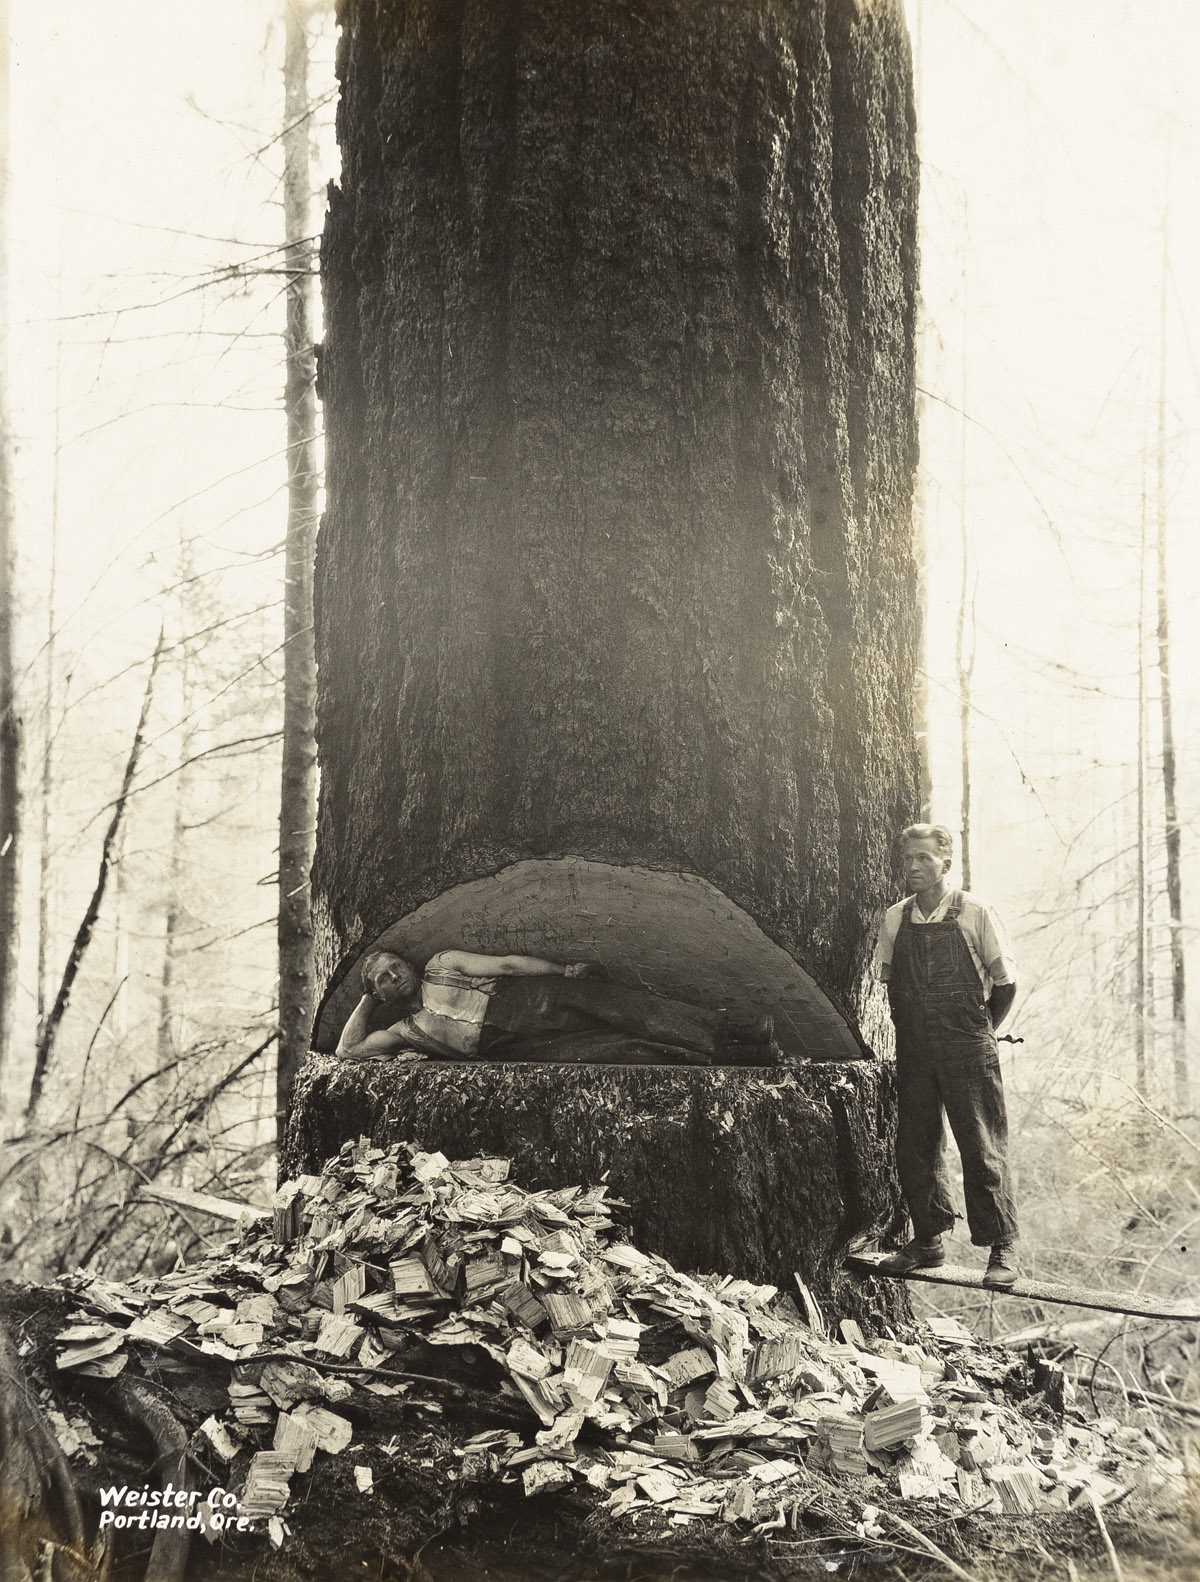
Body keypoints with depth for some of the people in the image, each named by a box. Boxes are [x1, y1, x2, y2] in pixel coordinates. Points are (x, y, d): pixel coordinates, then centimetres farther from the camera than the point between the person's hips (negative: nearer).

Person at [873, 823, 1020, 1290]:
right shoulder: (894, 919, 6)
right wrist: (910, 1028, 12)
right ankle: (927, 1241, 21)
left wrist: (981, 1031, 6)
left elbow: (1005, 983, 2)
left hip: (968, 1053, -4)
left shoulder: (975, 914, -5)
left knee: (983, 1149, -4)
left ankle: (1002, 1248, 3)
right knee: (913, 1148, 8)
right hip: (914, 1054, 4)